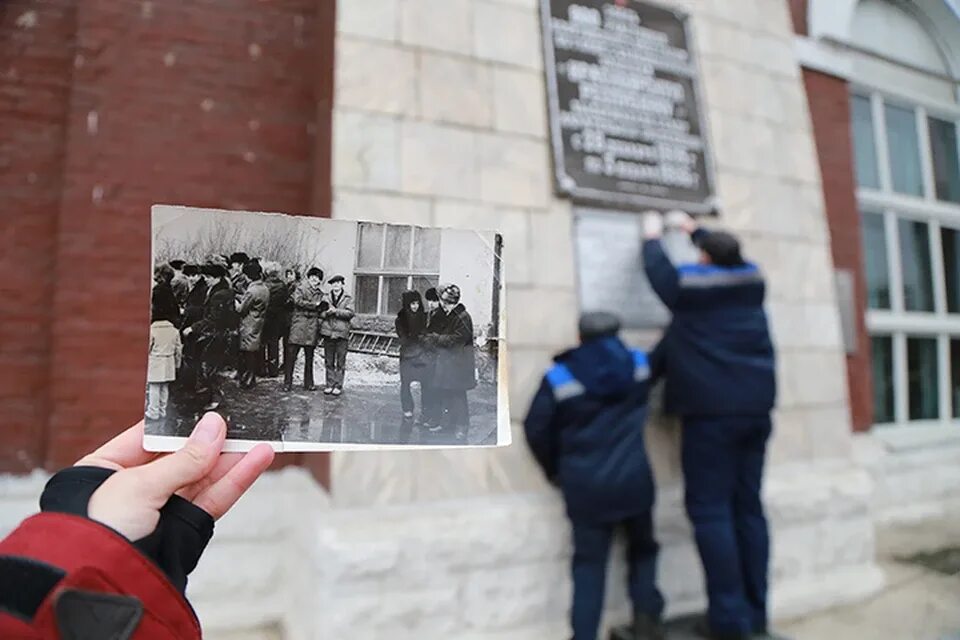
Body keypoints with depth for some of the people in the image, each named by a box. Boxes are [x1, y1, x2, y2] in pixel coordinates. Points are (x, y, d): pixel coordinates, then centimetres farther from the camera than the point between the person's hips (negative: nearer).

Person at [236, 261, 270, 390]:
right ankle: (252, 378, 25)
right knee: (255, 352, 15)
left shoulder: (251, 291, -21)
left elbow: (241, 309, -16)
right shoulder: (265, 289, 5)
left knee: (247, 353, 1)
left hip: (249, 327, -8)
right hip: (259, 325, 8)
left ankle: (246, 380, 8)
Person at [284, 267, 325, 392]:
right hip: (299, 324, -4)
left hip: (312, 327, 4)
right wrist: (314, 305, -8)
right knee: (291, 354, -4)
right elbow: (298, 301, -12)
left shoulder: (320, 294, 17)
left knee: (309, 357, 8)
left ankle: (308, 384, 15)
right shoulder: (301, 288, 4)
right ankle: (287, 383, 3)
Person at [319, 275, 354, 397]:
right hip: (328, 332, 2)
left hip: (342, 332, -2)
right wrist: (327, 313, -12)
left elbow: (350, 313, -7)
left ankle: (338, 386, 7)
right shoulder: (326, 297, 12)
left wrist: (336, 311, -15)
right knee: (329, 361, 8)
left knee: (341, 361, 0)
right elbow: (320, 313, 8)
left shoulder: (348, 298, 5)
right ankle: (330, 385, 16)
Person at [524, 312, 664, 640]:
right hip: (634, 479, 2)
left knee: (589, 562, 10)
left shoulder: (559, 377, -7)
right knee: (642, 547, 25)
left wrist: (554, 470, 10)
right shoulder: (639, 365, 1)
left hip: (585, 486, -1)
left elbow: (535, 429, -4)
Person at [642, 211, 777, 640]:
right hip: (755, 408, 6)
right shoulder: (751, 280, 8)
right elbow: (727, 257, 29)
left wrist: (653, 236, 30)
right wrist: (694, 229, 40)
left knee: (710, 510, -2)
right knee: (748, 507, 10)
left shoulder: (691, 285, -7)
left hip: (711, 412, -6)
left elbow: (659, 270, 11)